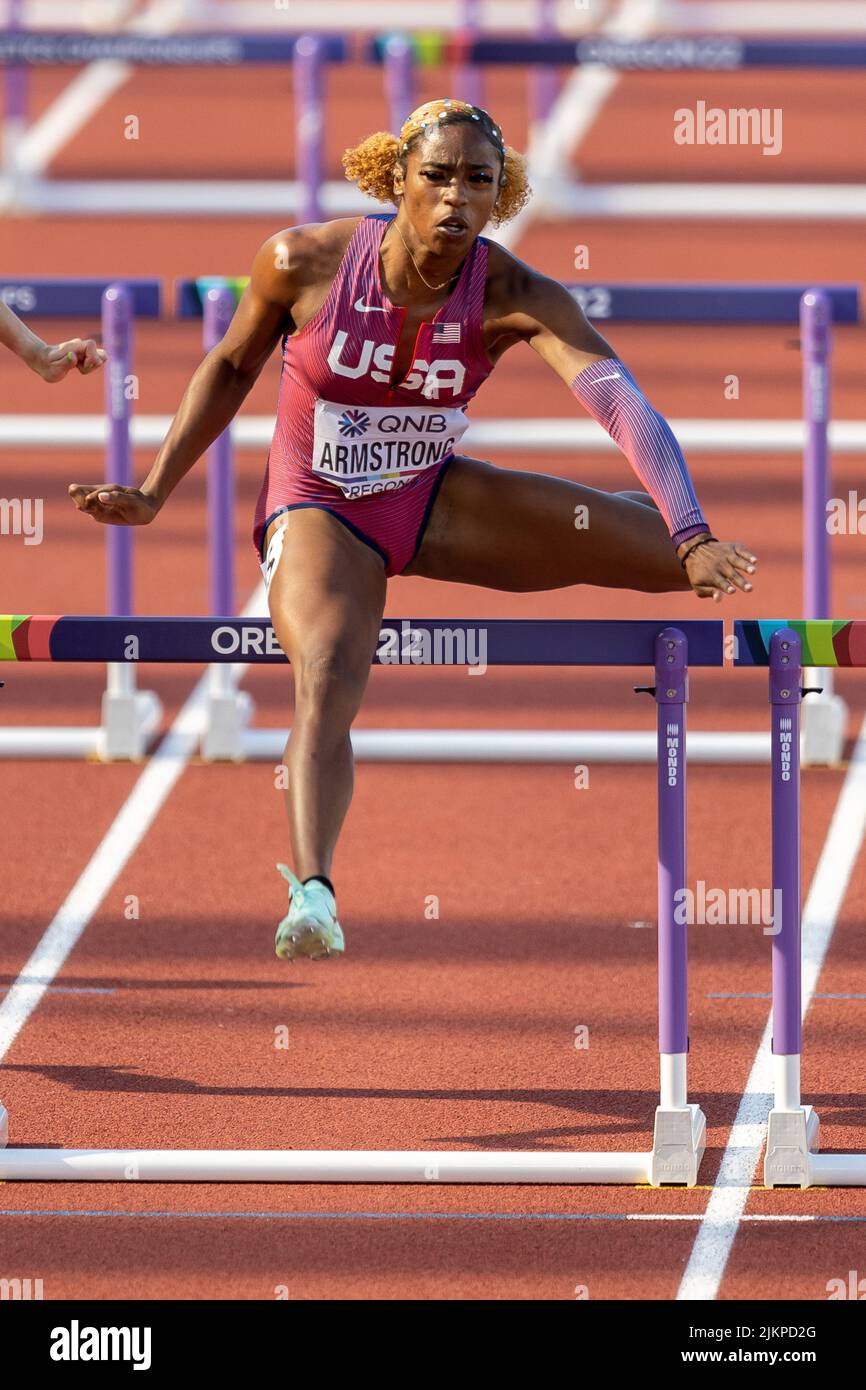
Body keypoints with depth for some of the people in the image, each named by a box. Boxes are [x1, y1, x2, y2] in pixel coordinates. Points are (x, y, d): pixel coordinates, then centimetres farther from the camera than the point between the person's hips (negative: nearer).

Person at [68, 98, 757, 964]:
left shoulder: (515, 298, -21)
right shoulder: (305, 262, -19)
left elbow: (620, 399, -36)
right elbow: (231, 367, 1)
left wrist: (693, 537, -51)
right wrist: (152, 494, 0)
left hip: (435, 502, 2)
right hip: (317, 515, -2)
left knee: (670, 550, -8)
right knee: (327, 677, -36)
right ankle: (311, 894, -50)